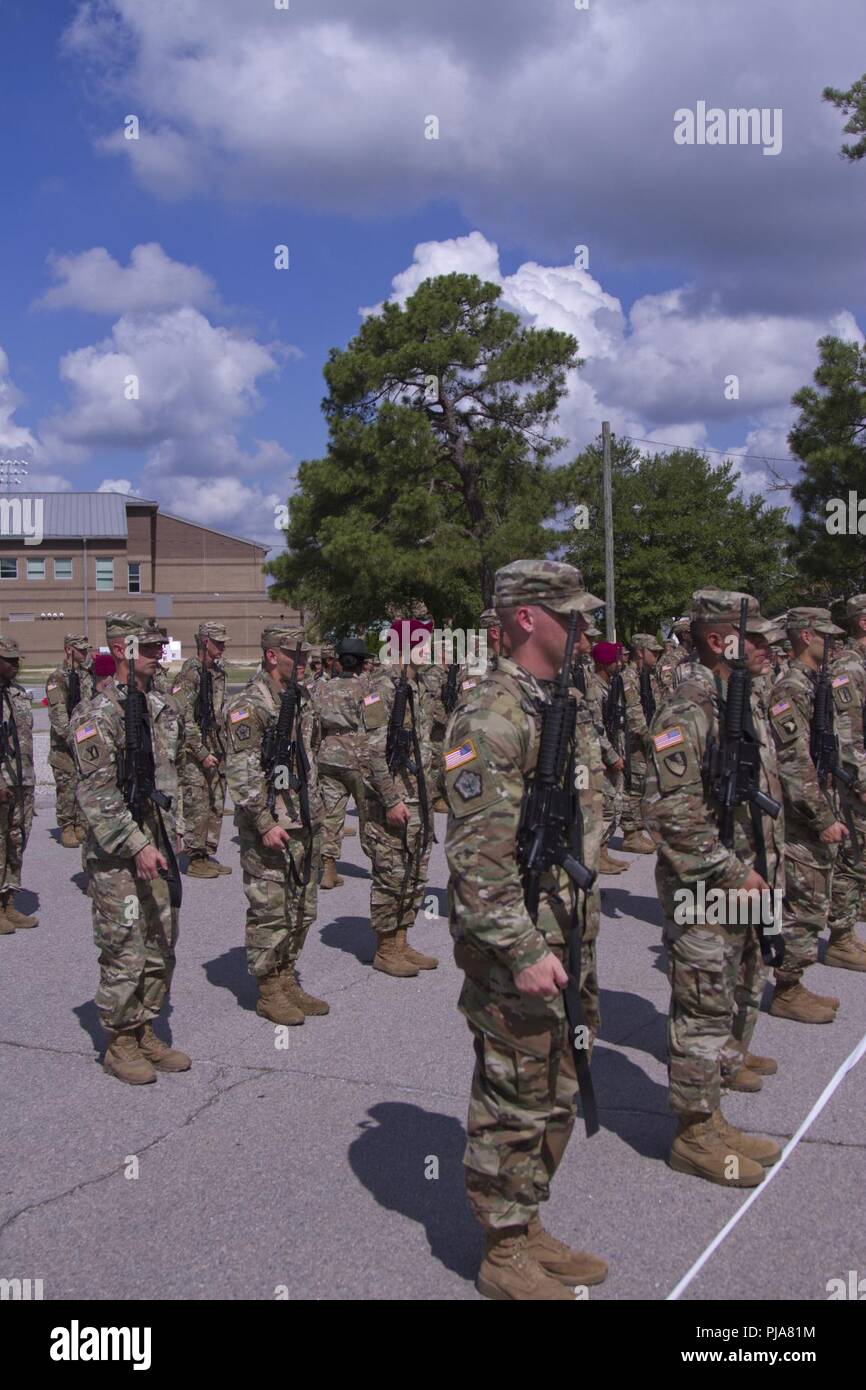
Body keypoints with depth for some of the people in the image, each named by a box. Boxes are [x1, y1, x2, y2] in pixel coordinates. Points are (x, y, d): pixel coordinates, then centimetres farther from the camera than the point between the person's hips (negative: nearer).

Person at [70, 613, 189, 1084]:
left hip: (158, 846, 8)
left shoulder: (163, 708, 10)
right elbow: (97, 793, -19)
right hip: (116, 855, -7)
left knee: (162, 949, 13)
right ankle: (119, 1045, 16)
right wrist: (137, 845, -22)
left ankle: (145, 1033, 28)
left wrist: (168, 838, 16)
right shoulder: (96, 715, -14)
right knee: (124, 955, 0)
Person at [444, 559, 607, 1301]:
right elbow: (477, 855, -24)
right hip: (518, 948, -9)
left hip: (569, 939, 9)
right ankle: (505, 1255, 23)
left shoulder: (570, 704, 10)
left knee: (556, 1097, 20)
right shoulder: (491, 719, -20)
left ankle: (529, 1227, 37)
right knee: (514, 1102, 5)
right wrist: (523, 952, -24)